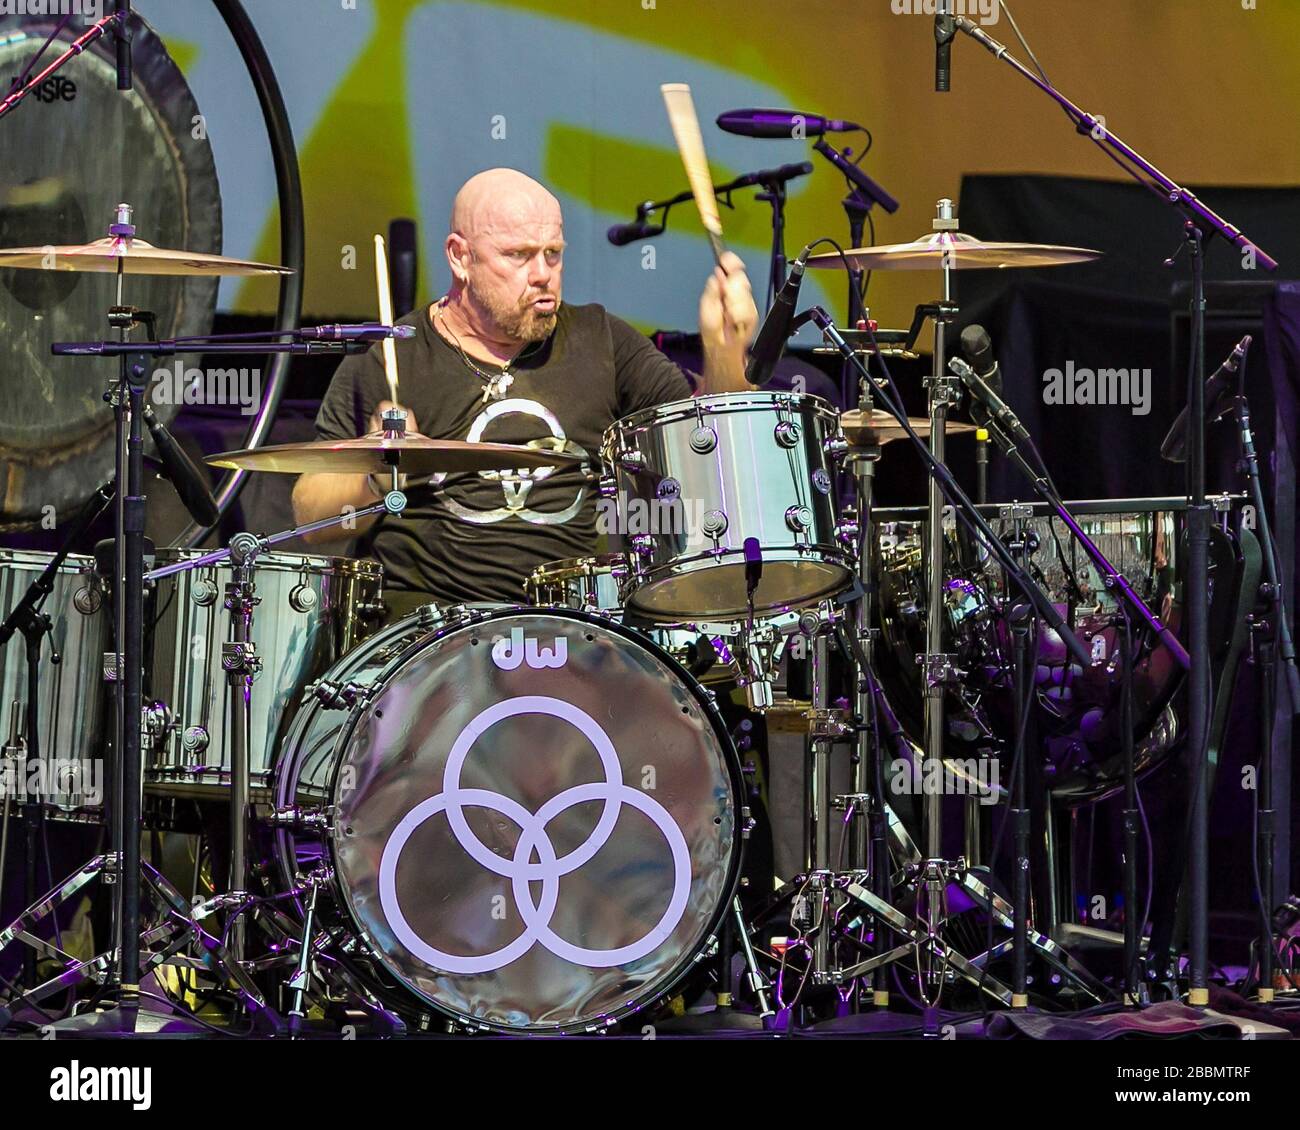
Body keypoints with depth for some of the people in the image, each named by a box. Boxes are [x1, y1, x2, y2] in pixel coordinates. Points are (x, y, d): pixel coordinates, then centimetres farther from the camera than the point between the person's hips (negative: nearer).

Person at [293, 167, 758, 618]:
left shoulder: (598, 340, 14)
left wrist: (724, 354, -11)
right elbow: (311, 514, 3)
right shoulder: (388, 360, 4)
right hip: (431, 612, -3)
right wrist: (376, 480, -18)